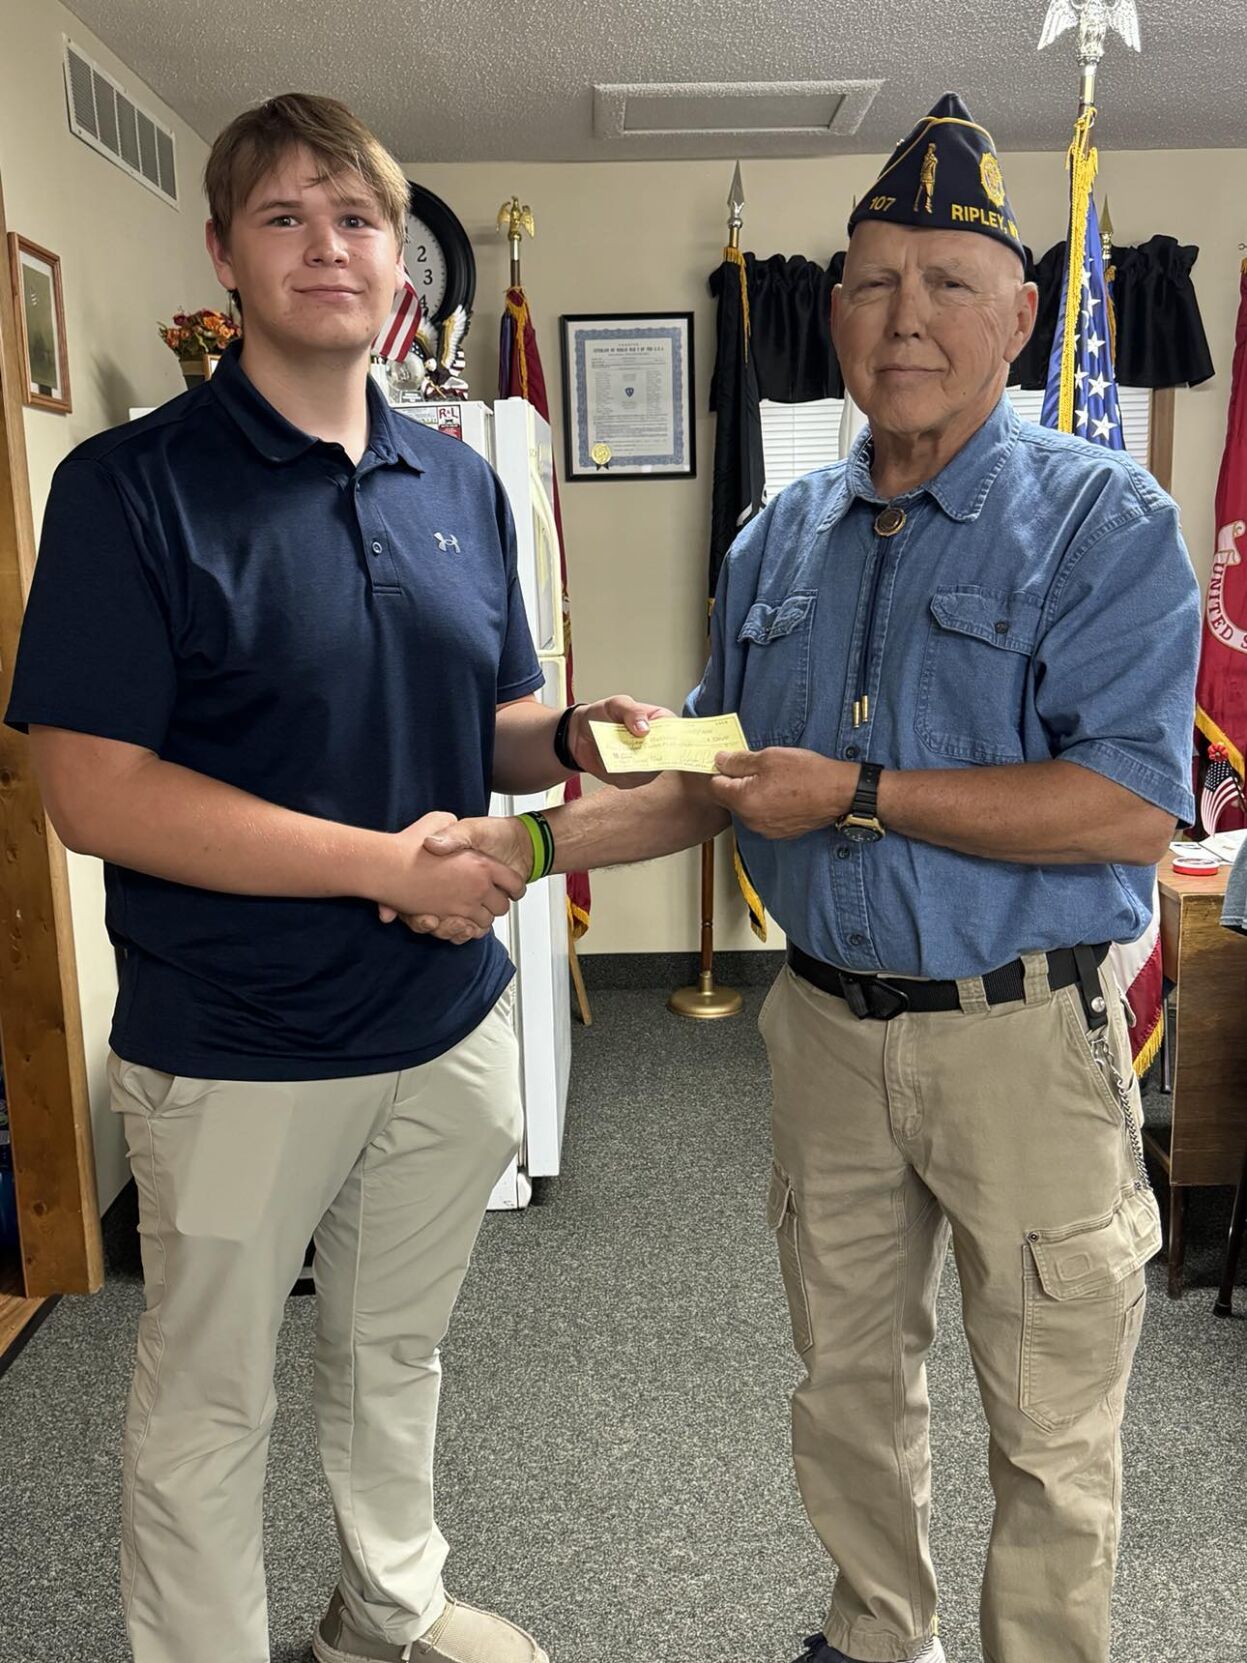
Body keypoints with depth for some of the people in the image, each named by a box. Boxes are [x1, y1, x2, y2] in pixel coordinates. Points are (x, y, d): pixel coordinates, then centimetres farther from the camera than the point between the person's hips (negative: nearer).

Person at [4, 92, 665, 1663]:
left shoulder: (461, 485, 6)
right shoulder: (132, 485, -12)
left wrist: (570, 735, -10)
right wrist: (382, 863, -22)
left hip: (450, 1022, 6)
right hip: (235, 1050, -5)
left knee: (394, 1357, 26)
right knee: (208, 1406, 15)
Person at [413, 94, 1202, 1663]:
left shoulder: (1102, 519, -9)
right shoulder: (781, 537, 7)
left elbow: (1131, 809, -20)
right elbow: (714, 780, 10)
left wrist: (859, 792, -22)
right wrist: (528, 841, -3)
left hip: (1024, 1037, -4)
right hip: (828, 1023, 5)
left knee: (1051, 1437, 13)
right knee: (845, 1386, 22)